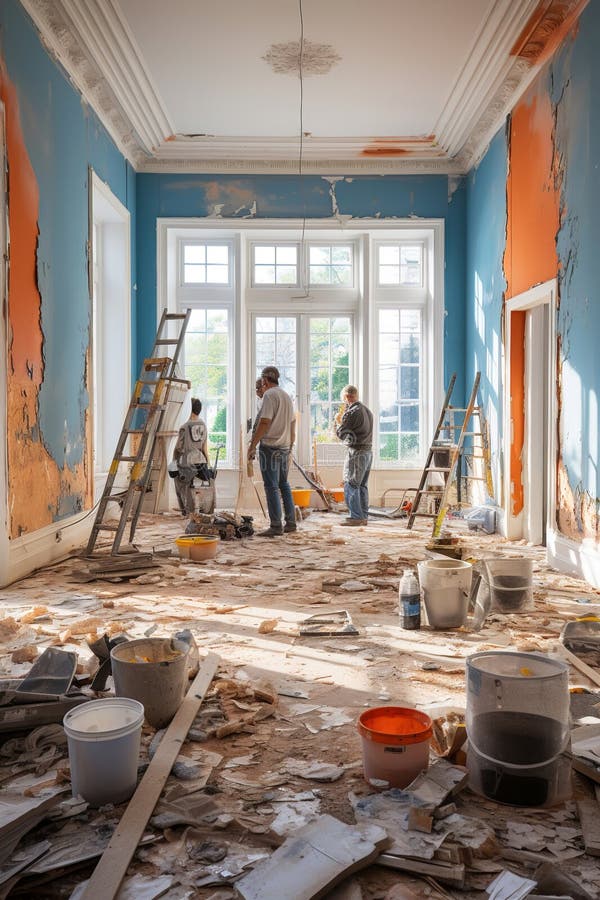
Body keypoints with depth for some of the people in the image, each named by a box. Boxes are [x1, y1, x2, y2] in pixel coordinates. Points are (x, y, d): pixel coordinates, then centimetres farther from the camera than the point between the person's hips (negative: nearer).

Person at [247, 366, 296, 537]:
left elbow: (264, 423, -18)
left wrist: (252, 445, -13)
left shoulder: (269, 395, -10)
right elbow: (292, 425, 19)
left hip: (270, 447, -8)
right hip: (284, 447, 8)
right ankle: (291, 523, 18)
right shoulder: (287, 396, 16)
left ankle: (276, 526, -5)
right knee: (284, 485, 15)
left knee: (271, 486, -6)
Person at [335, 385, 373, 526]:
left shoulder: (351, 412, -14)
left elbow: (341, 433, -9)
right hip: (368, 451, 9)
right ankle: (364, 516, 17)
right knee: (362, 485, 14)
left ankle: (356, 517, -4)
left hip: (356, 452, -9)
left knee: (351, 485, -3)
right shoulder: (367, 410, 15)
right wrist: (343, 419, 15)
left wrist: (338, 421, 9)